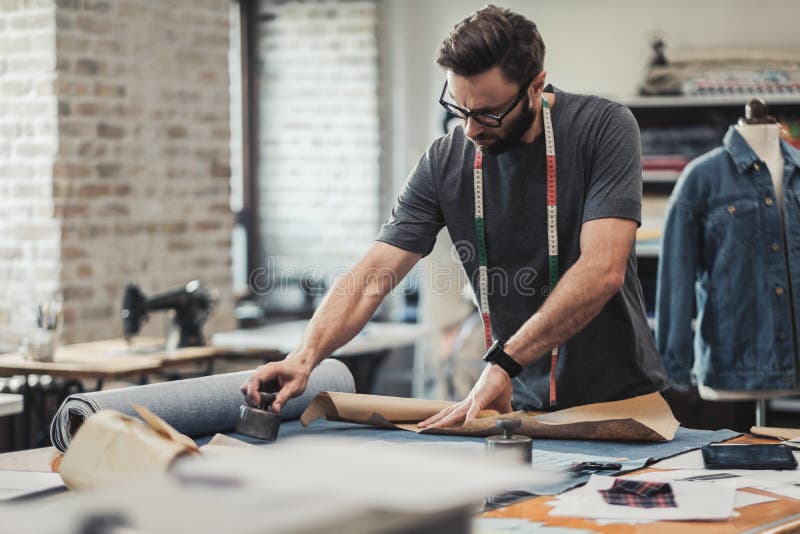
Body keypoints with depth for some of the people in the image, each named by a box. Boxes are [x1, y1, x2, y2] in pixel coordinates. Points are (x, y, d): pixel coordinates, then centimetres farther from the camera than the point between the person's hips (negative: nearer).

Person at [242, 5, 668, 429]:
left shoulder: (603, 127, -12)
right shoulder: (445, 162, -3)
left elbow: (602, 271, -23)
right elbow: (371, 277, -7)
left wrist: (502, 363, -27)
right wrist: (306, 356, -24)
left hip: (624, 399, -2)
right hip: (523, 406, 3)